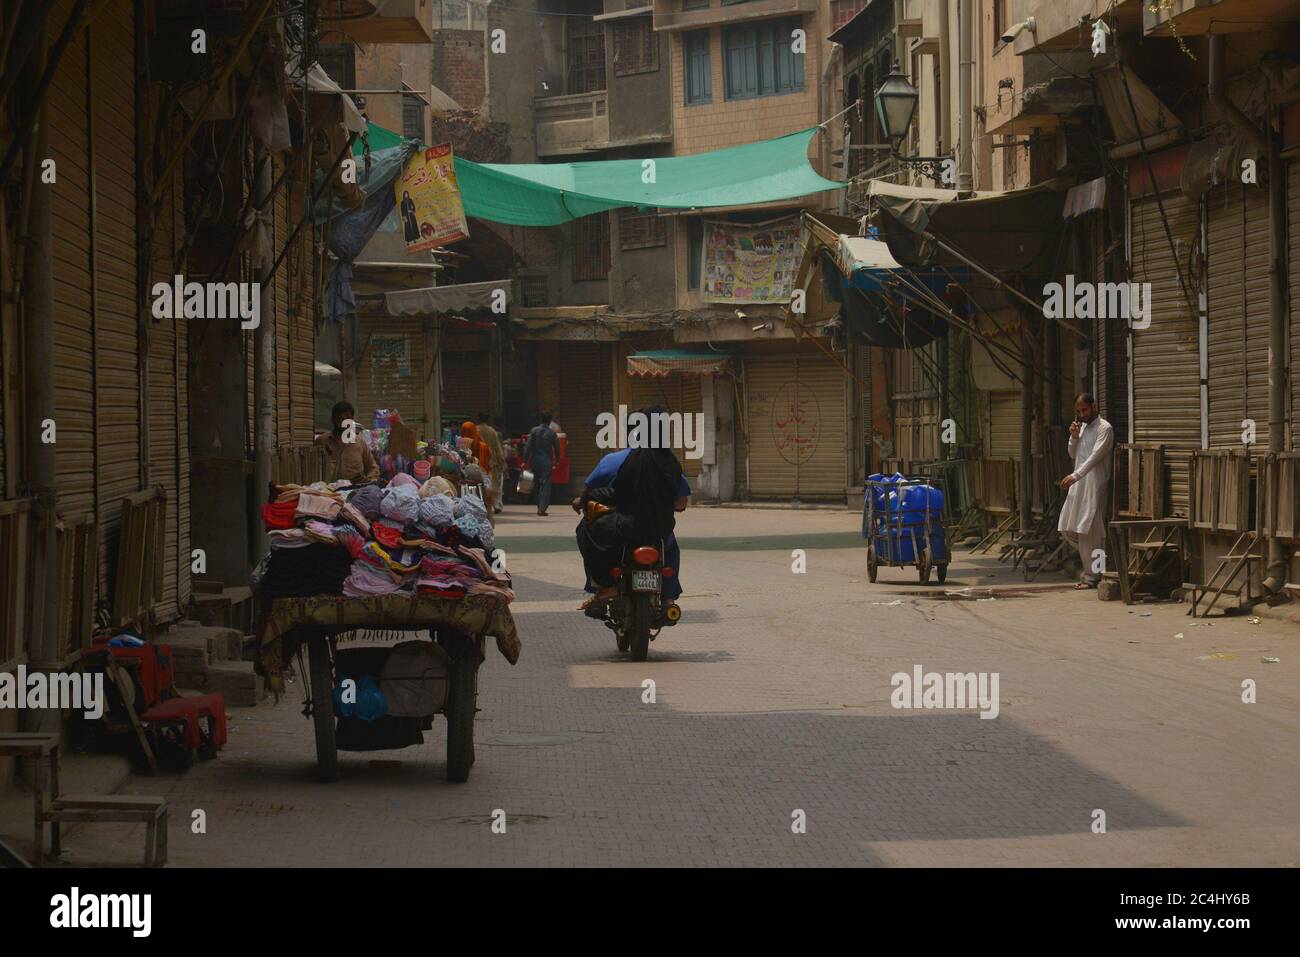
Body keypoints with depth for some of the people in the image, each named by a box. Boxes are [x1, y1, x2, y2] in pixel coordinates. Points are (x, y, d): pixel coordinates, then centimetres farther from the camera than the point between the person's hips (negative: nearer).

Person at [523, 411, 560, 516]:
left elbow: (528, 446, -4)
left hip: (535, 461, 2)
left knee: (537, 484, 14)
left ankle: (540, 507, 19)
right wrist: (557, 461, 14)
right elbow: (557, 448, 1)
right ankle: (542, 508, -10)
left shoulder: (534, 430, -2)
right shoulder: (552, 432, -4)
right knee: (545, 484, -1)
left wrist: (525, 461, -1)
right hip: (547, 462, -2)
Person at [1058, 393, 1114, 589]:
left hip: (1094, 486, -9)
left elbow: (1095, 456, -21)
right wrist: (1074, 437, 1)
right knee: (1068, 529, 7)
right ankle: (1093, 559, 22)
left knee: (1088, 531, -8)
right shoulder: (1082, 427, 17)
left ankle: (1091, 577, -3)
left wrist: (1075, 475, -30)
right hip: (1078, 484, 9)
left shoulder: (1104, 428, -10)